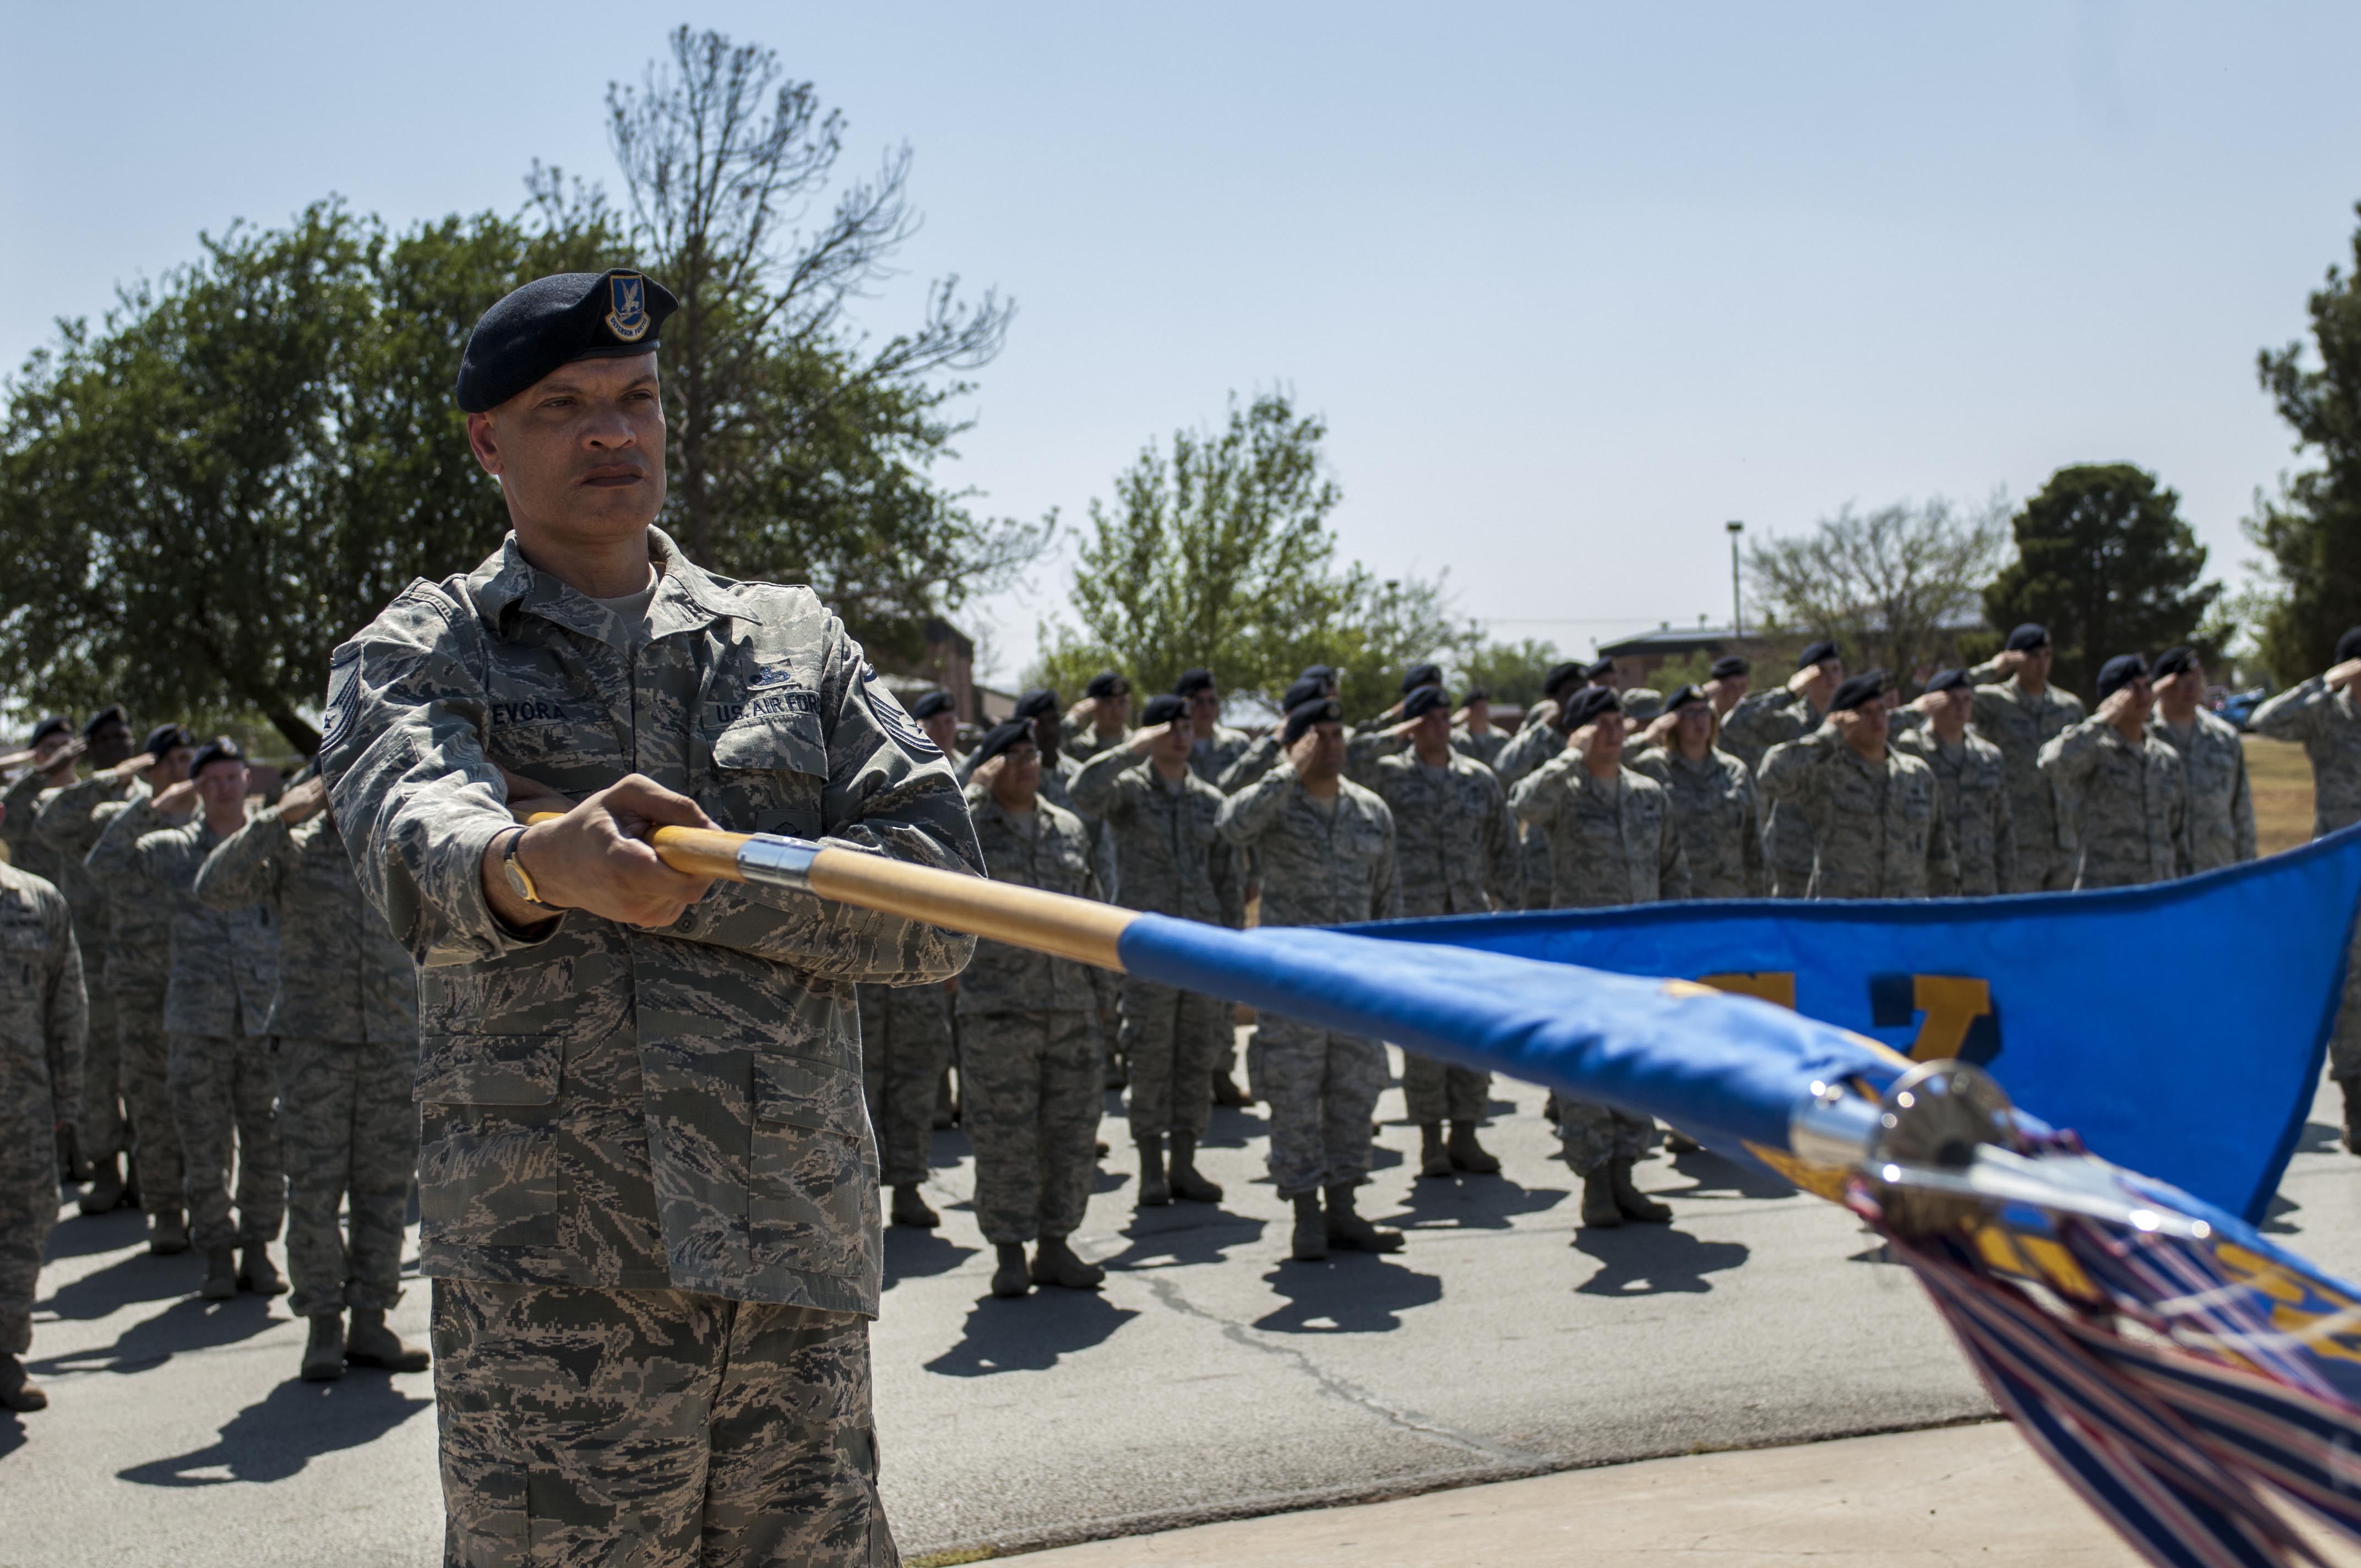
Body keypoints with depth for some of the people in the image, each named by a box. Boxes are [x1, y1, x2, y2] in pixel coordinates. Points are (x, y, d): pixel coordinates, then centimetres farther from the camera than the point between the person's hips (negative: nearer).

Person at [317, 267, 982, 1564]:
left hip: (799, 1262, 2)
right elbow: (410, 831, -16)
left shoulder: (798, 643, 15)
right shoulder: (420, 654, 9)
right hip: (545, 1276, -2)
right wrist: (531, 865, -39)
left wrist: (695, 872, -9)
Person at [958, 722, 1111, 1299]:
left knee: (1072, 1131, 7)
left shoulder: (1070, 829, 14)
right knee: (1004, 1136, -2)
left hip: (1072, 1007, 5)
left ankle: (1054, 1247, 18)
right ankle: (1010, 1253, 8)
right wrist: (978, 787, -16)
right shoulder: (971, 824, 0)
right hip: (997, 1009, -5)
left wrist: (1098, 985, 15)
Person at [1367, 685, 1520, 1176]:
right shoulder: (1388, 776, 3)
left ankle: (1465, 1135, 13)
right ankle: (1430, 1139, 8)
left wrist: (1510, 909, 12)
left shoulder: (1479, 779, 11)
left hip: (1471, 918, 3)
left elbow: (1503, 849, 16)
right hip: (1412, 919, -3)